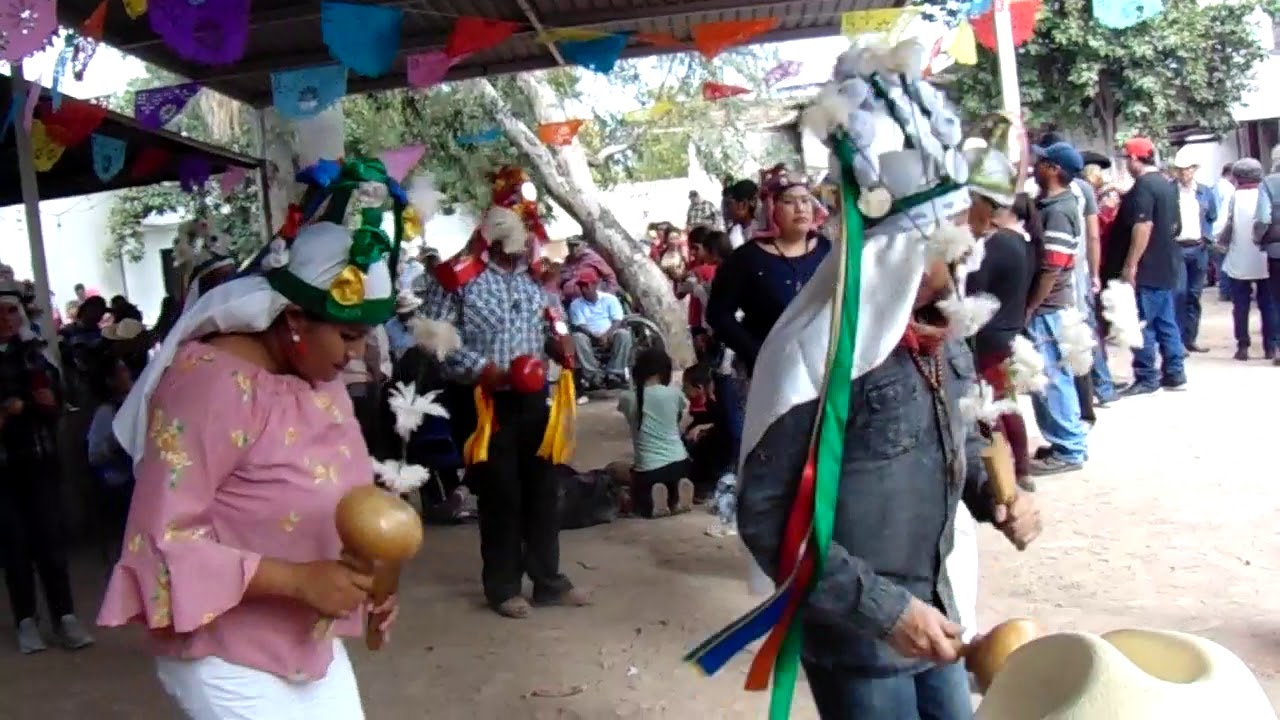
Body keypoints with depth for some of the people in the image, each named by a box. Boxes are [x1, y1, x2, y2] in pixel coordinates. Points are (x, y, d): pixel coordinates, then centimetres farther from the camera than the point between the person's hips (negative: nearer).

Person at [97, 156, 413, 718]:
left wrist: (364, 578, 2)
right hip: (228, 663, -8)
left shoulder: (320, 378, 4)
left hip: (310, 647, 8)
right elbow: (161, 542, -23)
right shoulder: (212, 382, -22)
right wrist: (297, 579, -26)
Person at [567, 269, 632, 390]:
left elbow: (617, 321, -3)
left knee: (623, 334, -31)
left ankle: (614, 374, -29)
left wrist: (607, 335, -22)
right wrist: (597, 337, -23)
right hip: (591, 338, 0)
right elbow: (580, 326, -5)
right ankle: (594, 375, -35)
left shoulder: (610, 299, 7)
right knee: (578, 337, -32)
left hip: (610, 337, 0)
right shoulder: (575, 304, 7)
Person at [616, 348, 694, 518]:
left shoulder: (627, 398, -3)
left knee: (642, 504, 26)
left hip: (648, 468, -1)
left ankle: (653, 499, -8)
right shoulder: (674, 393, -1)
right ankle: (678, 492, -1)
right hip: (679, 462, 1)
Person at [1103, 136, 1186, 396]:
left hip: (1146, 269, -9)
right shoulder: (1166, 185, 14)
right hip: (1165, 267, 9)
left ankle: (1146, 379, 1)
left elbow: (1143, 227, -23)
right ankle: (1174, 374, 16)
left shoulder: (1143, 187, -16)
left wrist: (1130, 265, -22)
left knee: (1142, 325, -3)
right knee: (1166, 321, 12)